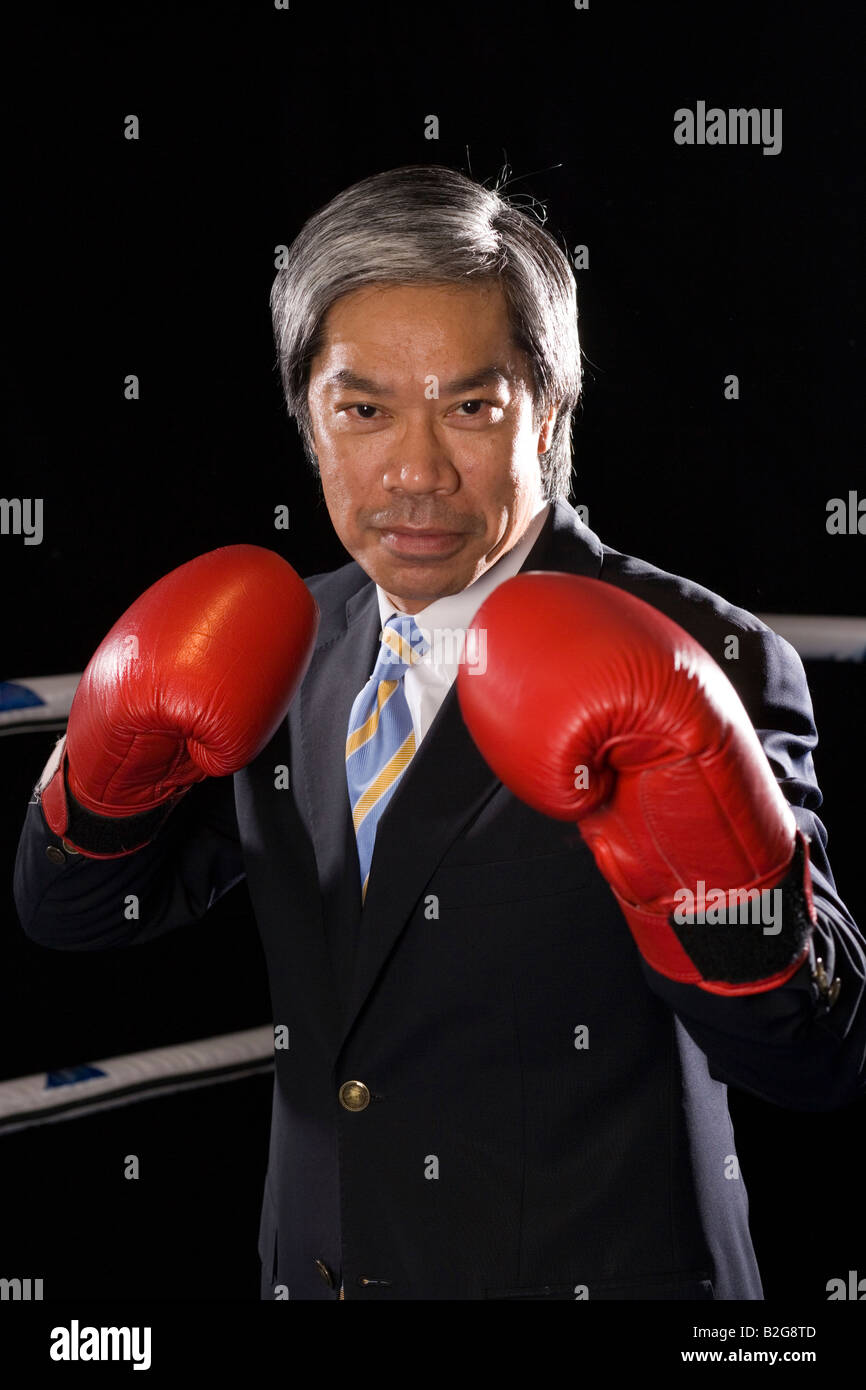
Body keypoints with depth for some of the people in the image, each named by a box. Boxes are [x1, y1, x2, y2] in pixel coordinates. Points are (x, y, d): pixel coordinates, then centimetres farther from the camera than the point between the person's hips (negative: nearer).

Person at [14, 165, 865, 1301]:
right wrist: (115, 758, -16)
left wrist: (710, 850, -41)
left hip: (592, 1271, -5)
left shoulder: (698, 665, -17)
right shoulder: (298, 644, 0)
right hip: (312, 1268, 6)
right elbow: (73, 913, 4)